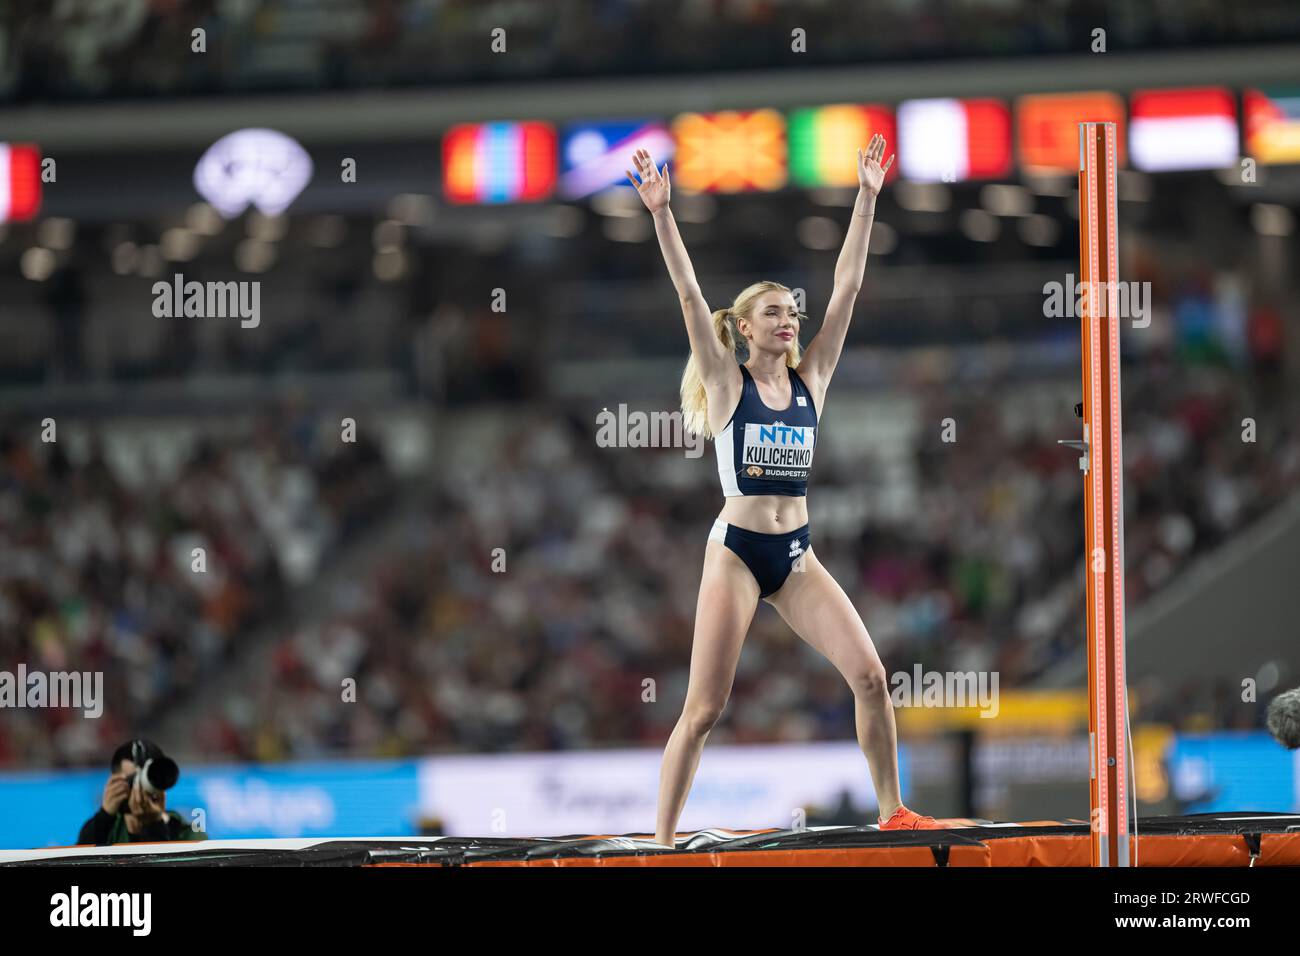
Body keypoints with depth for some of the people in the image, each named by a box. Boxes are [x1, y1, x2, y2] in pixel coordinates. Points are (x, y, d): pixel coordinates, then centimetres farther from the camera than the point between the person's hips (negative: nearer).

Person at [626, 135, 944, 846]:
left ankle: (892, 811, 6)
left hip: (797, 555, 4)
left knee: (869, 675, -6)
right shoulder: (727, 383, -2)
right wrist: (661, 214, -18)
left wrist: (866, 199, 2)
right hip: (736, 550, -4)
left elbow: (847, 286, 5)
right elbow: (689, 295, -10)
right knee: (703, 708, -6)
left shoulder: (810, 379, 8)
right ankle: (663, 838, -1)